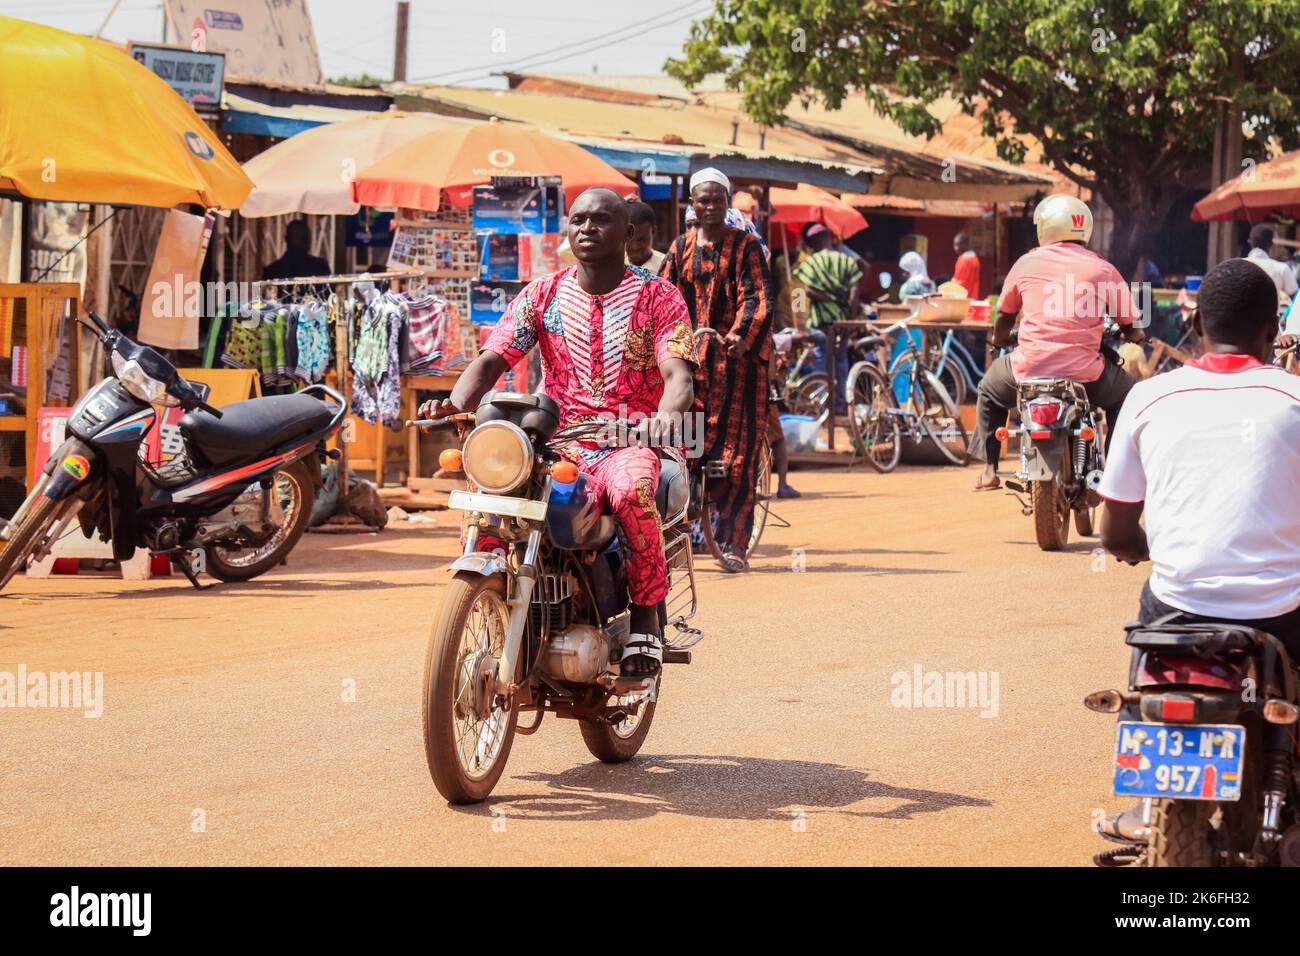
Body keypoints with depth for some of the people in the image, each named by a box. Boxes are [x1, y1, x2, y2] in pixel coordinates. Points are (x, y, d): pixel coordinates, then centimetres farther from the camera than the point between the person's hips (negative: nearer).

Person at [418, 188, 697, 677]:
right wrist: (454, 404, -22)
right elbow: (492, 359, 1)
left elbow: (678, 374, -10)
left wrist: (668, 413, -35)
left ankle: (647, 616, -18)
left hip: (629, 441, -3)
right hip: (554, 442, 3)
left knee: (629, 490, -39)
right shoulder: (542, 294, 11)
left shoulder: (657, 296, 3)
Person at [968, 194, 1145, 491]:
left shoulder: (1027, 263, 5)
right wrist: (1134, 335, 32)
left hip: (1030, 367, 1)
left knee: (990, 389, 31)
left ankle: (989, 468, 24)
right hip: (1084, 374, -1)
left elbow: (1004, 315, 17)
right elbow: (1130, 327, 7)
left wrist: (999, 338, 40)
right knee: (1124, 391, 29)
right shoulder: (1103, 269, 1)